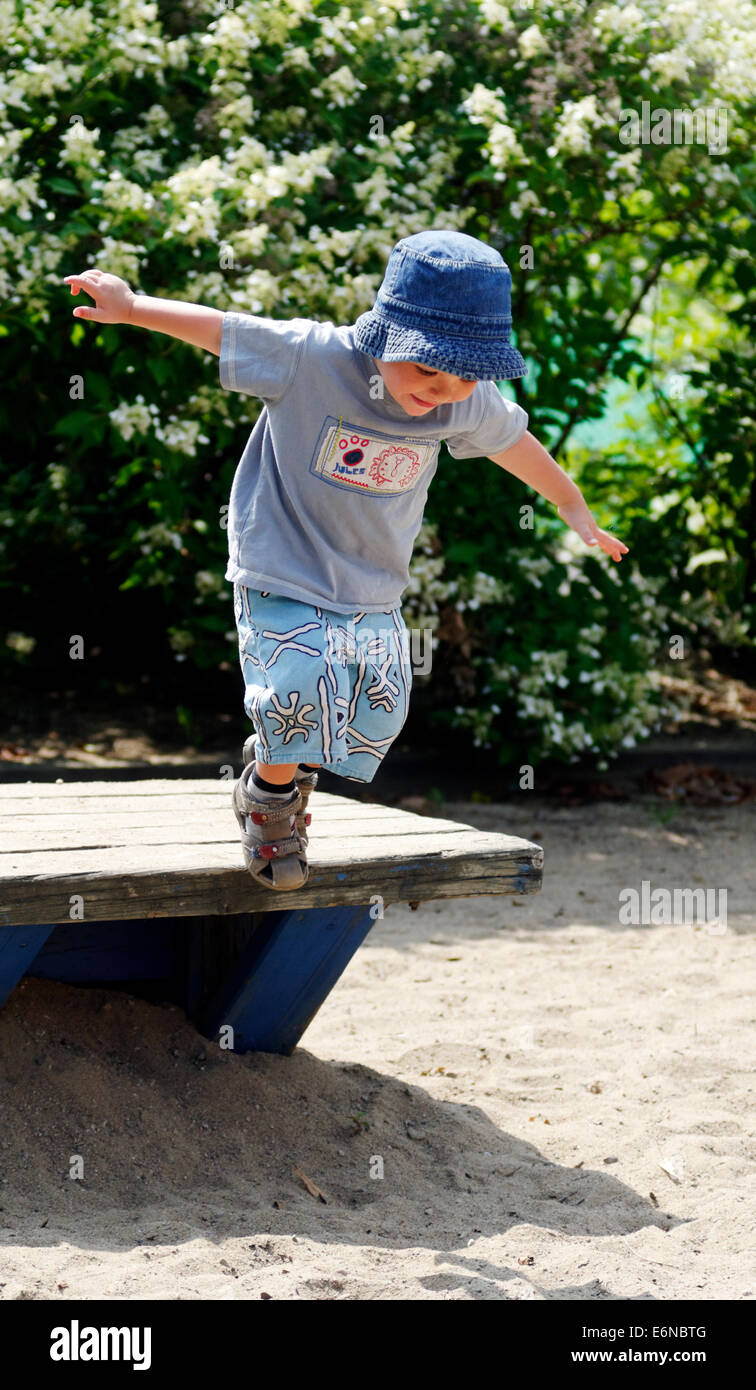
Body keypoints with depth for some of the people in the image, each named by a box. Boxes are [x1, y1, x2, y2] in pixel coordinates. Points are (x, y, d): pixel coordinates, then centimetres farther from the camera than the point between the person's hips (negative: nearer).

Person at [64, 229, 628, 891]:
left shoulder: (471, 405, -10)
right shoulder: (311, 358, -25)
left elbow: (515, 443, 10)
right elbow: (219, 329, -14)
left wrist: (574, 507, 24)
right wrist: (131, 307, -8)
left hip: (373, 593, 5)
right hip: (284, 574, -5)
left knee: (375, 715, 3)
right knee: (301, 686, -24)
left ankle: (283, 758, 36)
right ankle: (271, 792, 8)